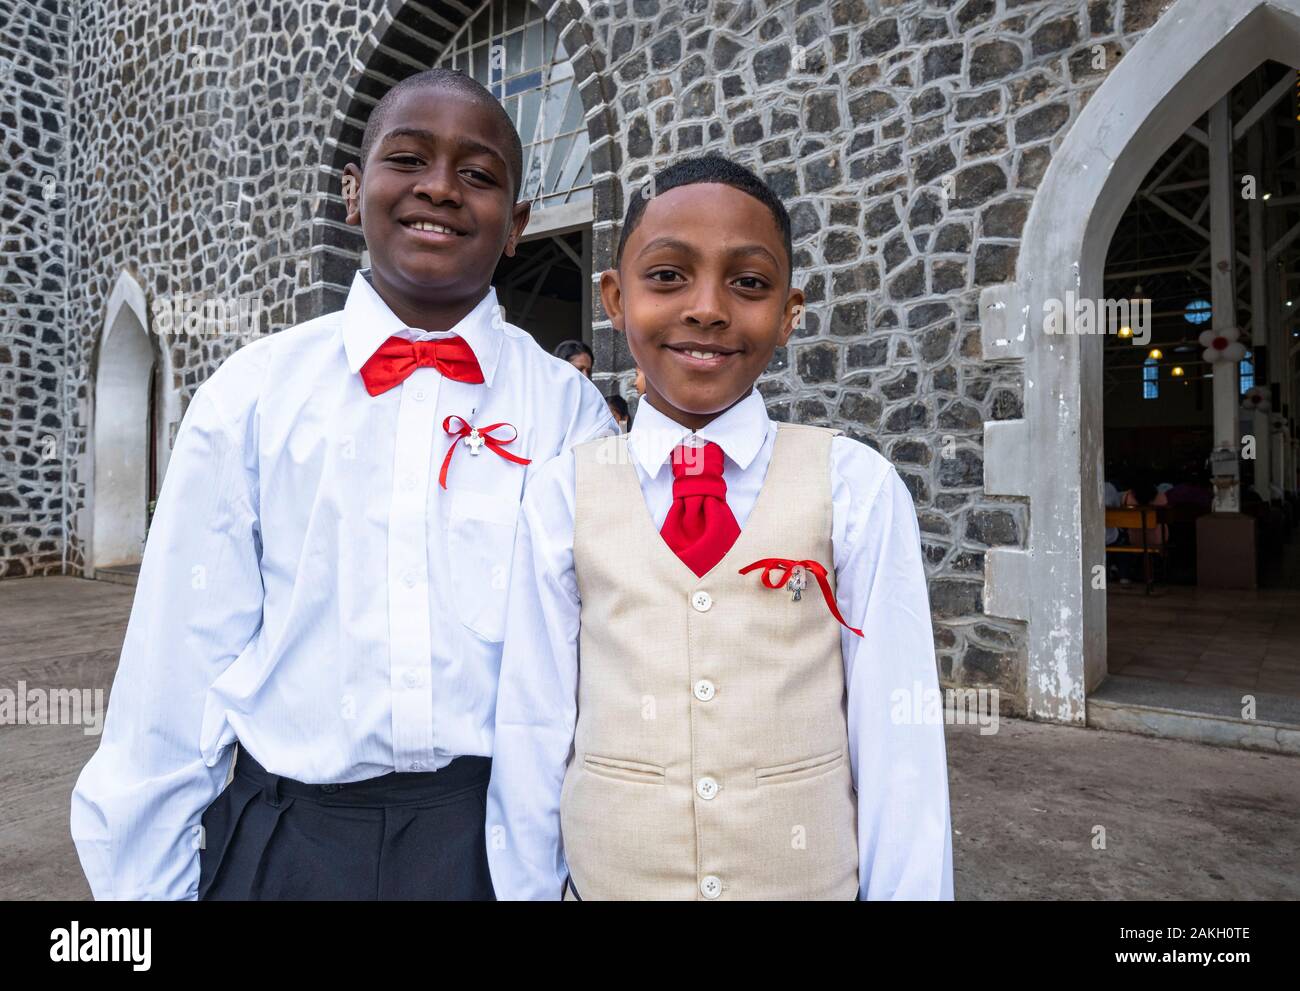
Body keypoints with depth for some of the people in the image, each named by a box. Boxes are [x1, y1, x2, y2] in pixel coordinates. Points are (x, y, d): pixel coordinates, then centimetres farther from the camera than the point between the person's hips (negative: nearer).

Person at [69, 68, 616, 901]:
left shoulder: (567, 410, -5)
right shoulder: (251, 394, -3)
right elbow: (183, 656, -1)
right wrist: (144, 877, 3)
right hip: (284, 839, 1)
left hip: (500, 835, 0)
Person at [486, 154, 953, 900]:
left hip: (814, 879, 0)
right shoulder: (563, 496, -9)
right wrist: (526, 886, 1)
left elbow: (897, 736, -8)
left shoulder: (856, 488, -11)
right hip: (606, 879, 1)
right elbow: (532, 731, -4)